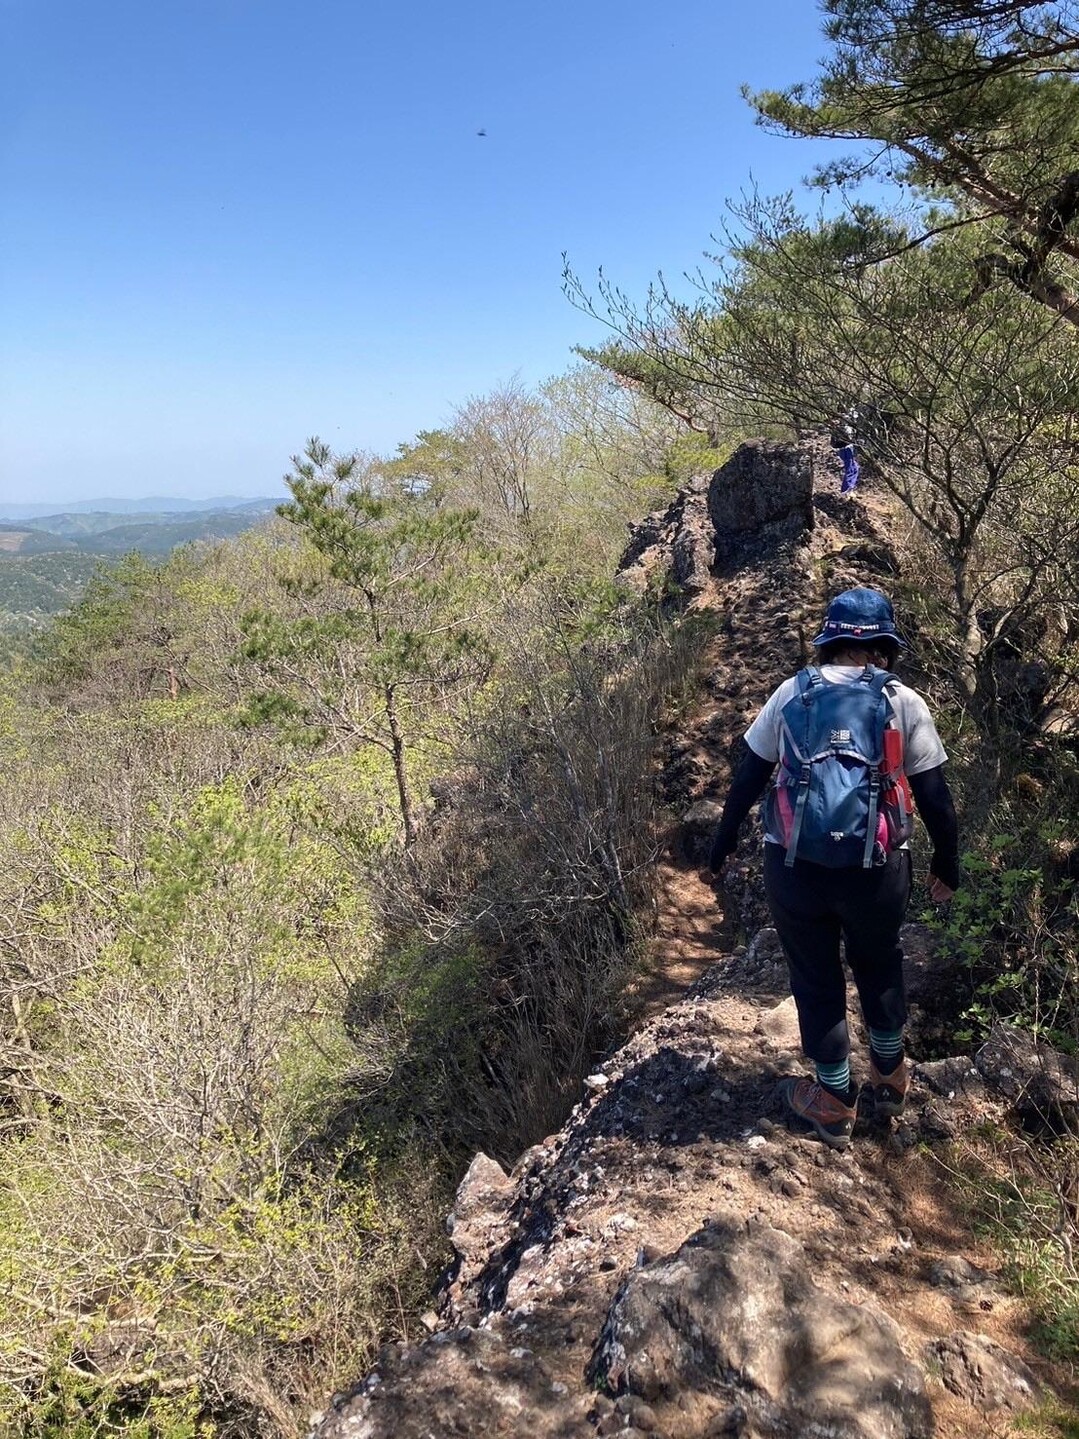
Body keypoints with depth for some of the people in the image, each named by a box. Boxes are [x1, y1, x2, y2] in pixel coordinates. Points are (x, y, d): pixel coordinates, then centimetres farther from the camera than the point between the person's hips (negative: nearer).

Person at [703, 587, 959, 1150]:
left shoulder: (791, 693, 1)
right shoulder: (905, 703, -1)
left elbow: (748, 777, 4)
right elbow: (935, 796, 1)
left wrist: (723, 844, 15)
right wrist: (946, 864, 15)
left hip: (794, 866, 0)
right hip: (876, 870, 0)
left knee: (816, 981, 16)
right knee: (880, 968, 25)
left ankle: (834, 1106, 30)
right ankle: (890, 1078, 45)